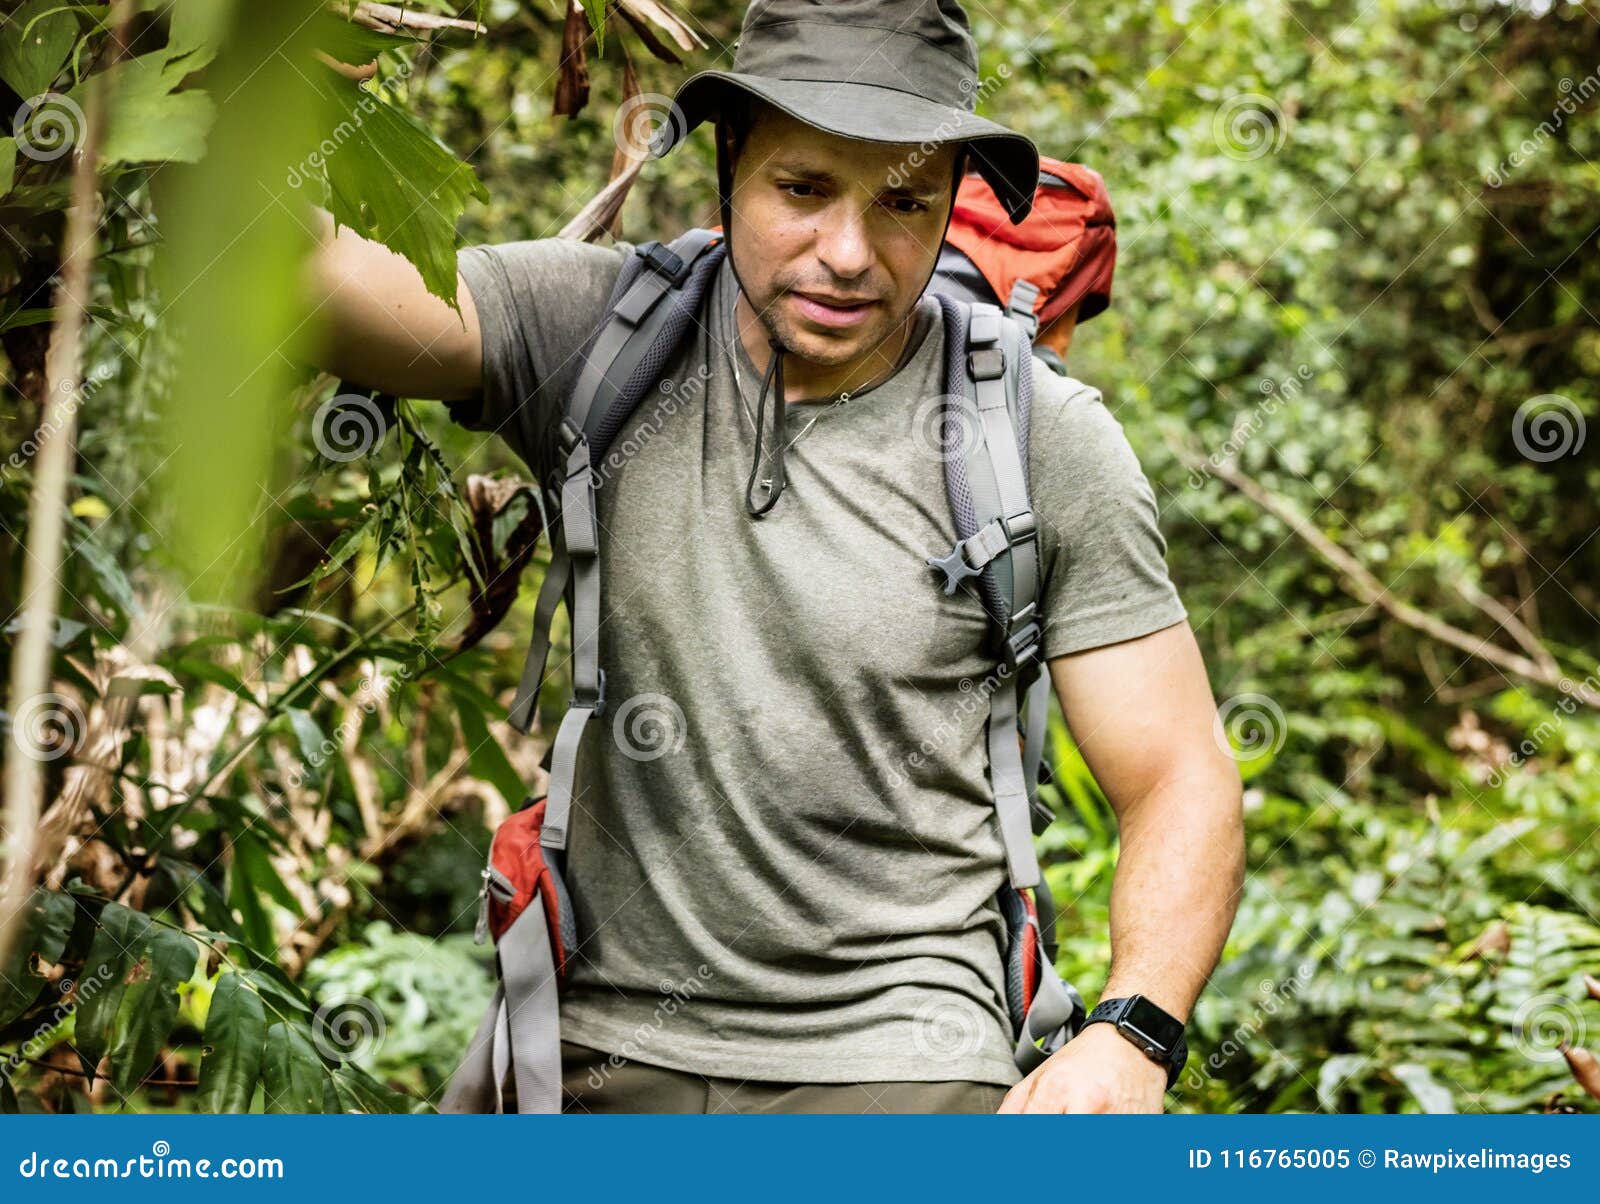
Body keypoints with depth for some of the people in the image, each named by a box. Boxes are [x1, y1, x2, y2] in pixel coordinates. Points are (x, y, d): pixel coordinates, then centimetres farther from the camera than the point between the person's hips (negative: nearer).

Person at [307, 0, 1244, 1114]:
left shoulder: (1046, 444, -6)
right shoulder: (599, 334, -3)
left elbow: (1183, 782, -4)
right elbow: (308, 284, -16)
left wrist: (1131, 1037, -20)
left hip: (889, 1061, -1)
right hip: (604, 1039, 2)